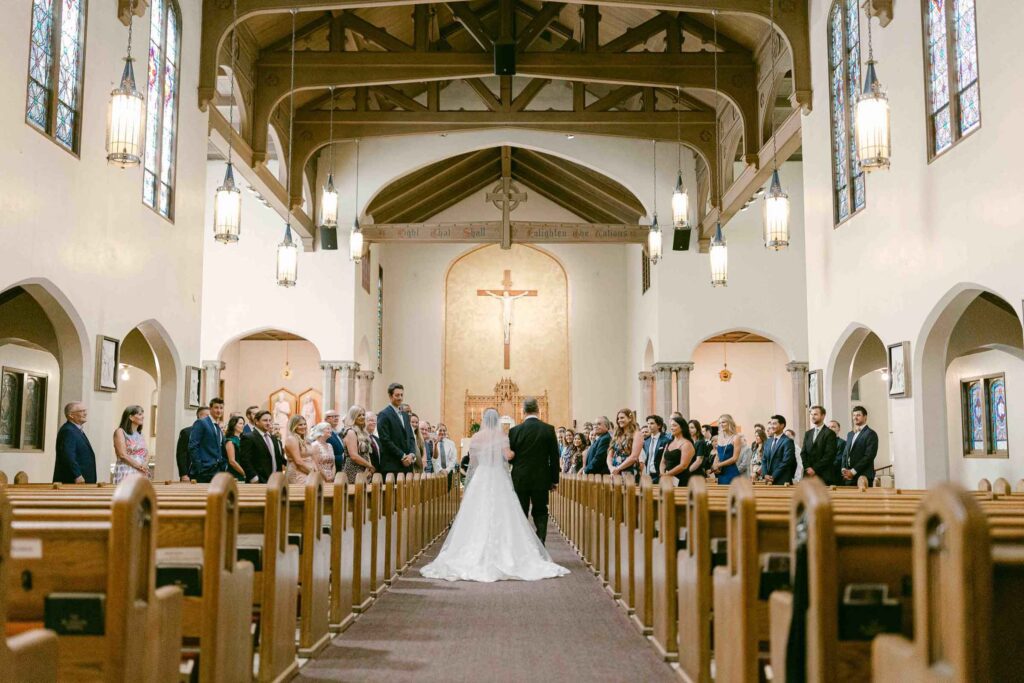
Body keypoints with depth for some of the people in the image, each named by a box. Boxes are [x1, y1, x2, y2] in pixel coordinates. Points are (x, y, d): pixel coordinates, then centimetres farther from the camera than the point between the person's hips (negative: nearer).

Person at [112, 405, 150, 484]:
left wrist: (145, 464, -9)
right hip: (126, 473, -6)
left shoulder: (141, 435, 19)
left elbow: (146, 453, 12)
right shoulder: (120, 432, 0)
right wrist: (139, 466, -13)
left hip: (142, 474, 6)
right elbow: (123, 455, -9)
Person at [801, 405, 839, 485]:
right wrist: (807, 468, -4)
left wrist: (815, 469, -12)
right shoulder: (808, 434, 16)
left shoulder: (830, 433, -3)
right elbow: (803, 453, 12)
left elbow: (829, 455, -10)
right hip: (809, 474, 5)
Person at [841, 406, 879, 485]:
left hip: (863, 477, -6)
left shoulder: (871, 434, -4)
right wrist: (844, 469, 3)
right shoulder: (850, 434, 21)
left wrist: (853, 471, -14)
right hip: (848, 478, 6)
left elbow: (869, 456, -12)